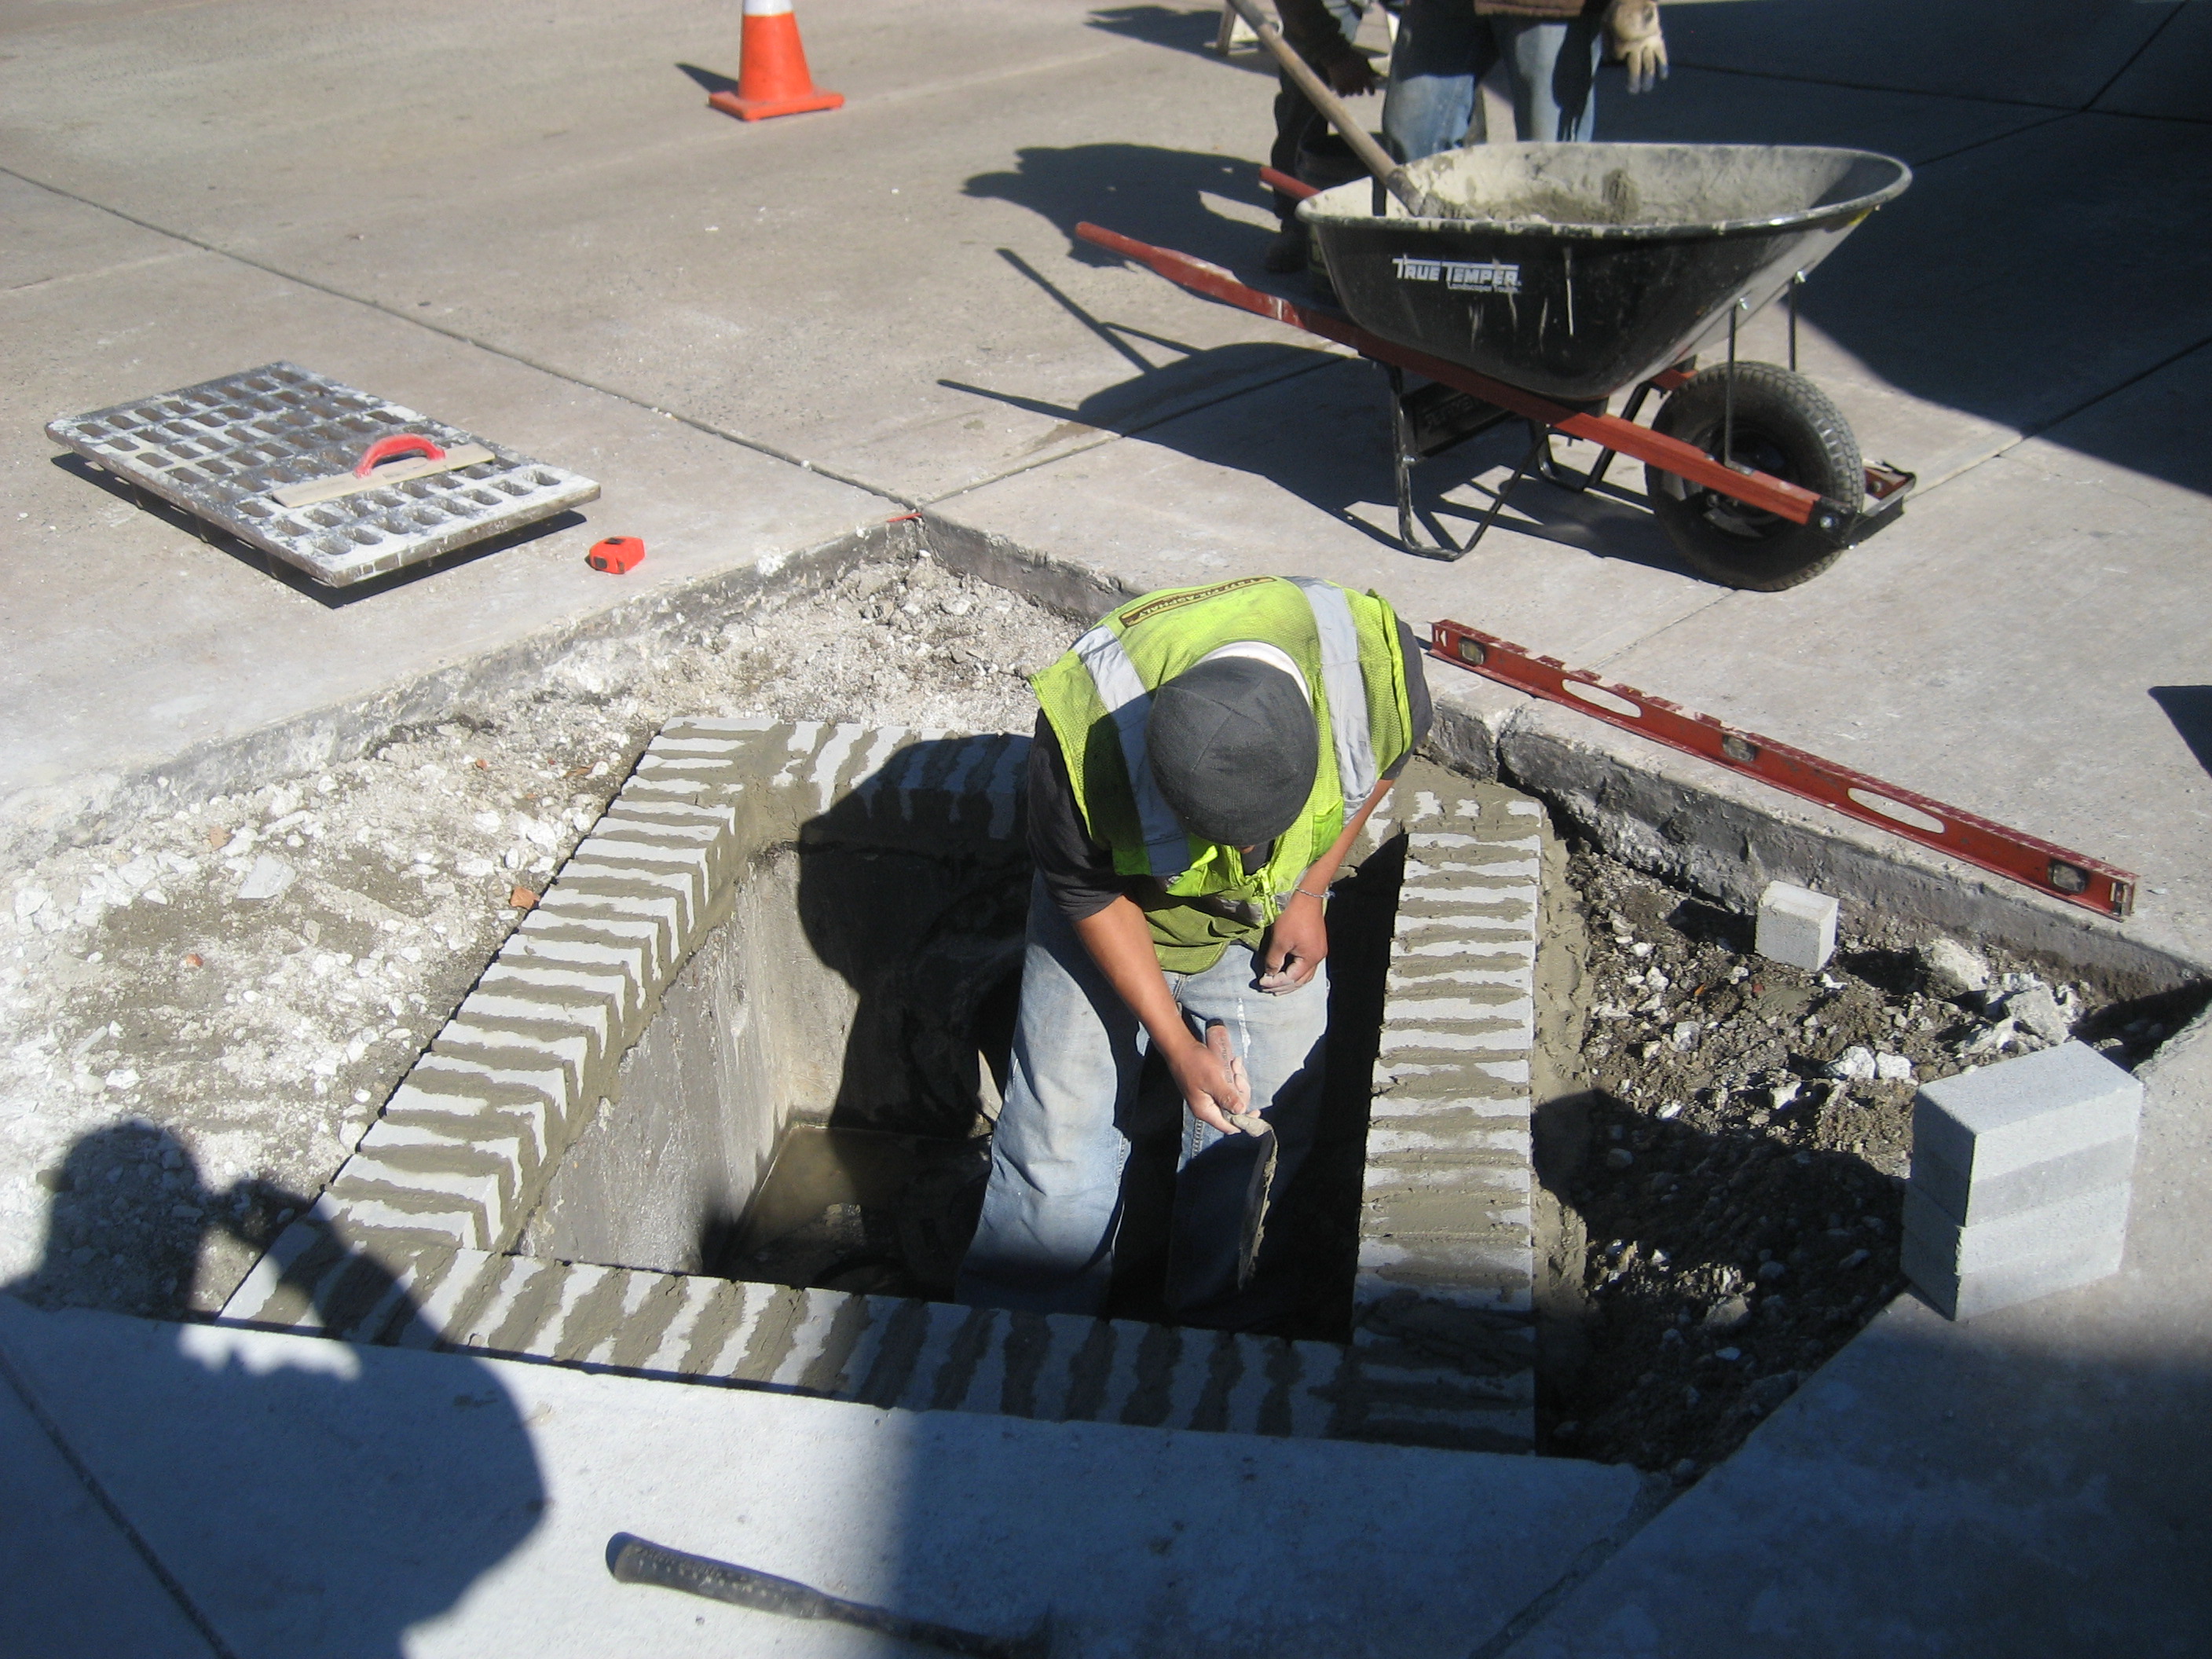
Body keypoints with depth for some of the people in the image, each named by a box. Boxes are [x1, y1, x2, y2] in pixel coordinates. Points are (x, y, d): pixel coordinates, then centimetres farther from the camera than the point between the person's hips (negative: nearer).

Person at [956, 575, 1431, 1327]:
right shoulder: (1082, 737, -40)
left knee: (1260, 1143, 8)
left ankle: (1220, 1339, 35)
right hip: (1117, 914, -2)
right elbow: (1090, 896, -19)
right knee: (1057, 1139, 0)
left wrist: (1308, 892, -10)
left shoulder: (1373, 656, -34)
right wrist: (1178, 1046, -18)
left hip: (1266, 925, 2)